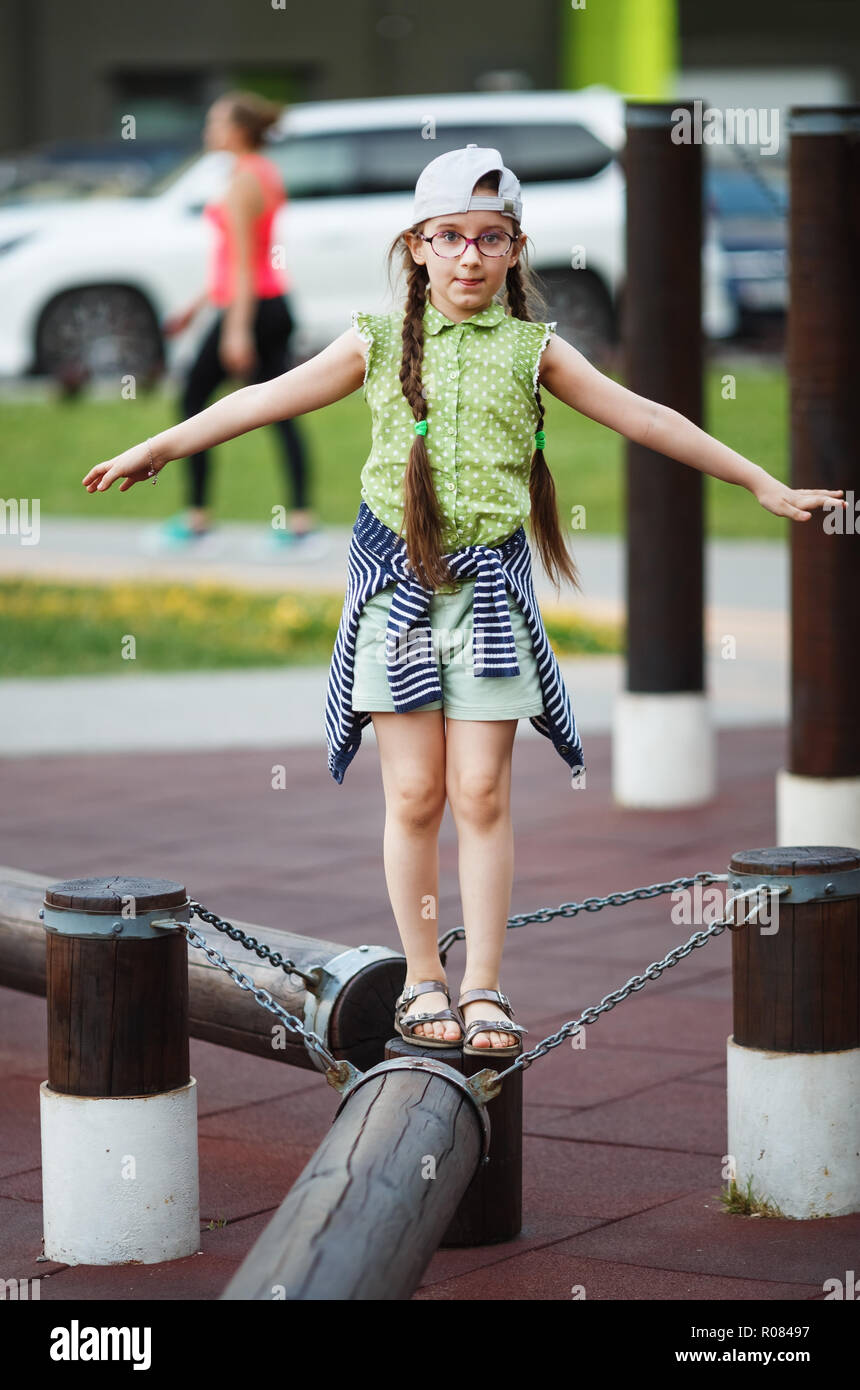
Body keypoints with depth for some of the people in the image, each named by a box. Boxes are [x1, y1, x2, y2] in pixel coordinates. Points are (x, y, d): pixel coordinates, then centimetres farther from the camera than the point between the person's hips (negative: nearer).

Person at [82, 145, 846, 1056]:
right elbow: (266, 400, 12)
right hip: (397, 578, 0)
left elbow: (645, 419, 8)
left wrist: (762, 484, 8)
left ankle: (483, 989, 4)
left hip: (490, 581, 0)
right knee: (414, 794, 1)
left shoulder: (533, 350, 6)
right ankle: (423, 982, 12)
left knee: (481, 793, -3)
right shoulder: (380, 343, 7)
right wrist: (154, 450, 14)